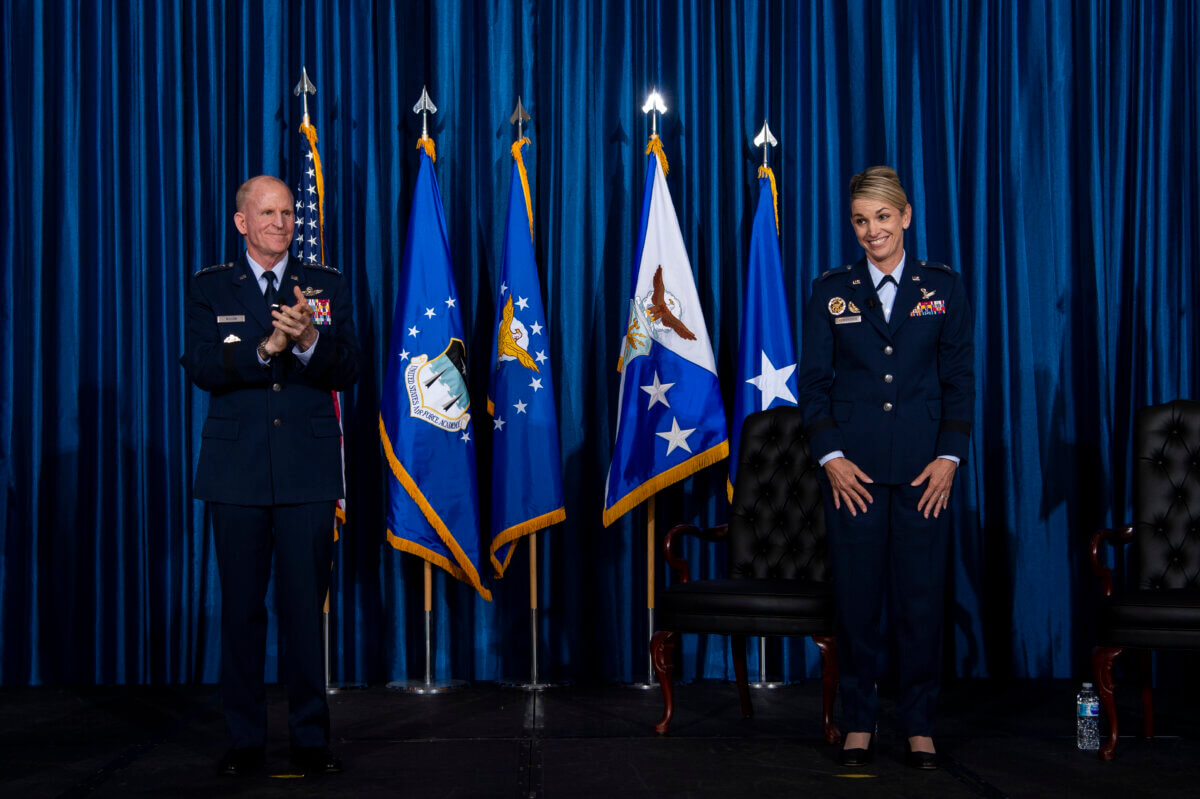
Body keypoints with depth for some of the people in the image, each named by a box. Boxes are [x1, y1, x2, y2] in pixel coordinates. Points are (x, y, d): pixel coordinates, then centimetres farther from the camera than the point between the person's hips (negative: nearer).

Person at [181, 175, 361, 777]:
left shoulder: (327, 286, 10)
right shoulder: (208, 288, 8)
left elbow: (348, 371, 1)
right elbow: (200, 367, -5)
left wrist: (309, 341, -18)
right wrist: (265, 348, -20)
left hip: (309, 472, 0)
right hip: (237, 472, 0)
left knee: (305, 604, 1)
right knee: (241, 607, 4)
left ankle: (310, 738, 10)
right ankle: (244, 739, 14)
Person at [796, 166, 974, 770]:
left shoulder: (943, 287, 6)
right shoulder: (831, 291, 6)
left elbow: (960, 379, 6)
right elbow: (813, 381, 4)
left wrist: (949, 456, -4)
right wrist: (831, 456, -6)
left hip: (923, 470, 0)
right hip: (853, 469, 0)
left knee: (921, 599, 2)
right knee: (856, 599, 2)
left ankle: (919, 727, 14)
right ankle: (859, 724, 14)